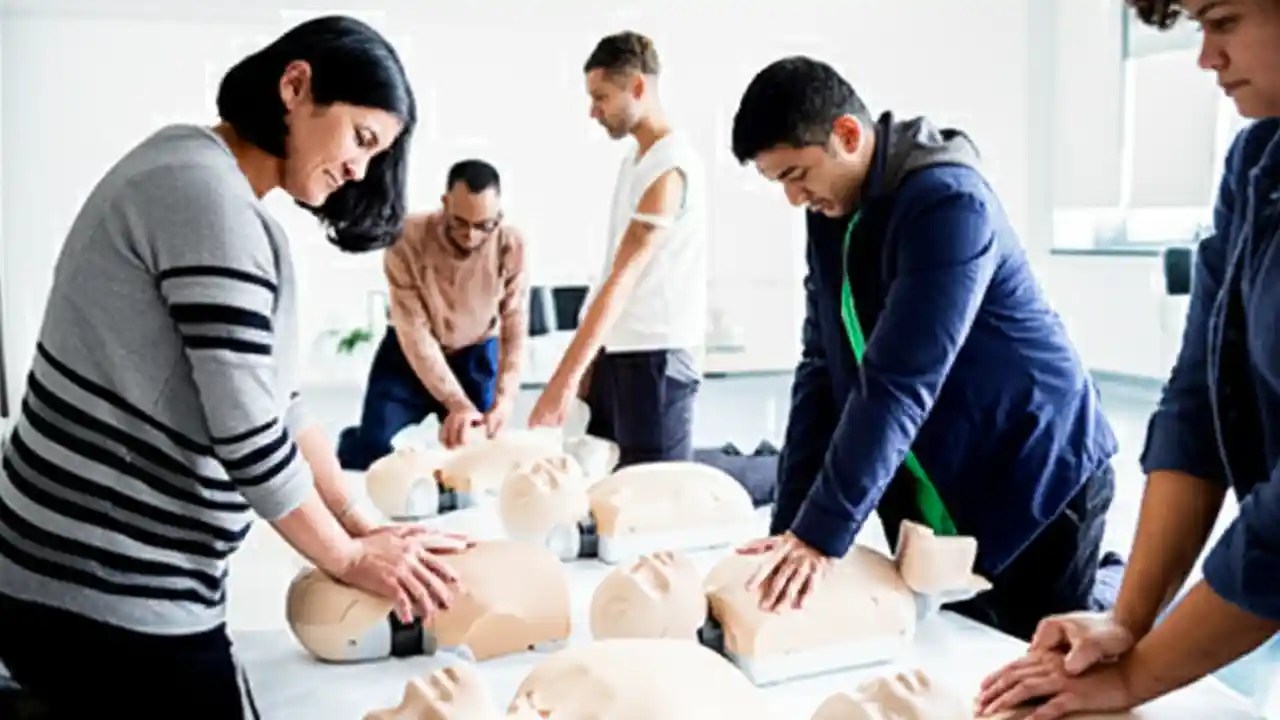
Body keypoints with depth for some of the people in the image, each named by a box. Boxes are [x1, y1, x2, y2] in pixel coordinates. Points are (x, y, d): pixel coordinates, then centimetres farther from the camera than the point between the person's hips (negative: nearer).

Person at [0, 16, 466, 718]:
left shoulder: (195, 178, 12)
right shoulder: (210, 196, -19)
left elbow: (273, 403, 10)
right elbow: (247, 436, -22)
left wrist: (359, 524, 7)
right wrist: (348, 558, -7)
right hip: (113, 602, -9)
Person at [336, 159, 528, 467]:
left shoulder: (512, 245, -22)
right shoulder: (407, 239, -27)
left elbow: (515, 330, -18)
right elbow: (414, 331, -27)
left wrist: (504, 399, -30)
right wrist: (456, 403, -32)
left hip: (477, 357, 1)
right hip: (408, 355, -1)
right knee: (372, 454, -7)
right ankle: (349, 445, 27)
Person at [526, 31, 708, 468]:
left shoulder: (669, 167, -15)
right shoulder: (633, 159, 12)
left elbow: (624, 280, -21)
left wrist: (566, 376, -23)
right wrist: (587, 364, 14)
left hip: (656, 356, -9)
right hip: (617, 353, 9)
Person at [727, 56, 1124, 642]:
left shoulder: (949, 201, -25)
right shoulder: (830, 213, 0)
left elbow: (899, 383, -31)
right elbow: (822, 367, -2)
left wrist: (821, 533, -32)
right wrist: (791, 524, -7)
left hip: (1035, 479, -7)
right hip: (937, 493, 7)